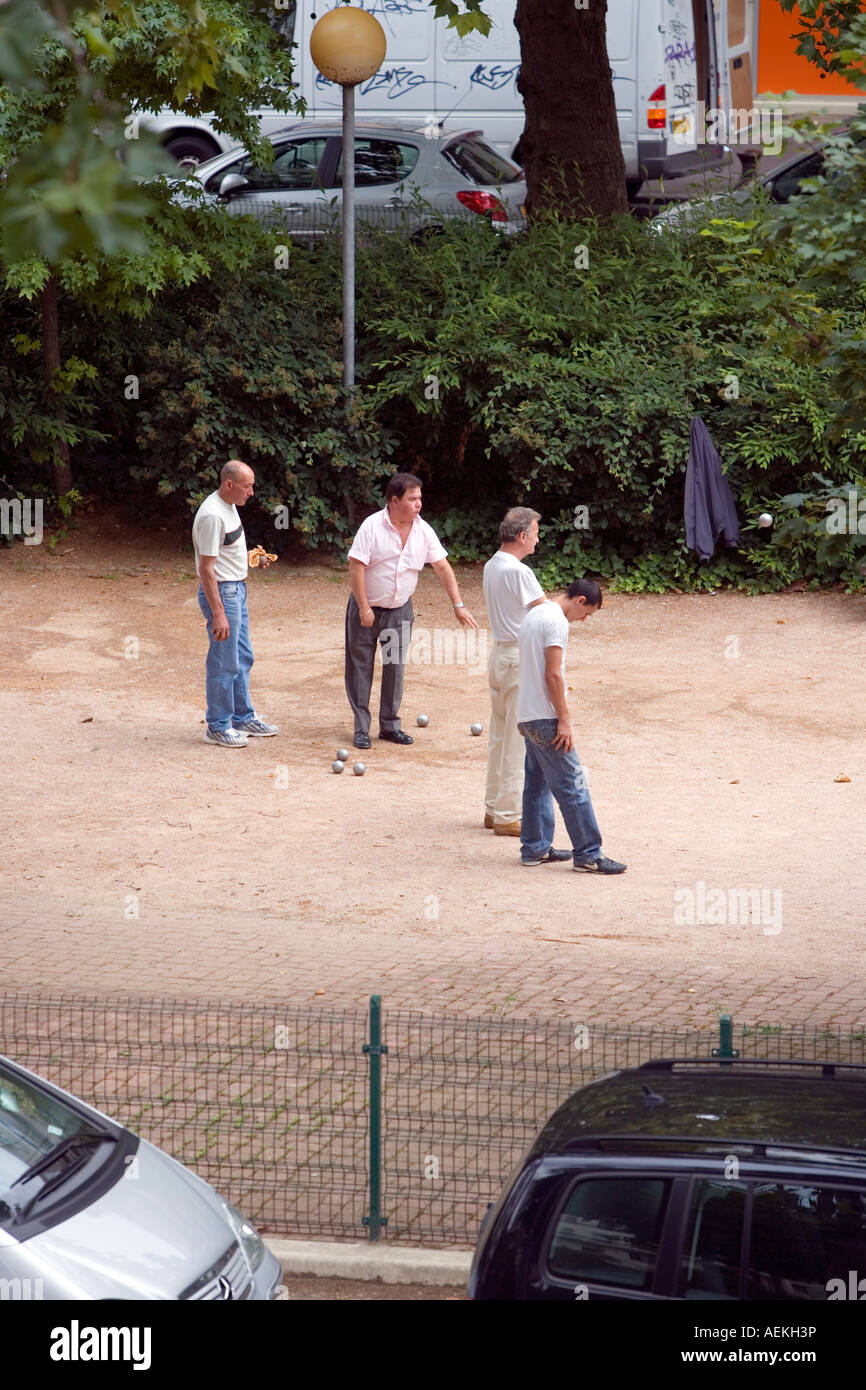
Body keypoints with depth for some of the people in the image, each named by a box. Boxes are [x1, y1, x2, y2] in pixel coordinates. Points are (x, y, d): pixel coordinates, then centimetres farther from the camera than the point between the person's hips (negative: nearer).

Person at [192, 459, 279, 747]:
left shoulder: (229, 506, 9)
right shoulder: (212, 515, -22)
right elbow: (206, 569, -24)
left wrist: (250, 560, 9)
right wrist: (218, 614, -26)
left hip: (237, 590, 10)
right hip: (221, 593, -10)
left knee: (243, 658, 18)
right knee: (224, 664, -2)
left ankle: (243, 718, 29)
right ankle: (218, 727, 8)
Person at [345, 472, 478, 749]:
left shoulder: (423, 530, -3)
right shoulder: (372, 526, -17)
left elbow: (442, 567, 1)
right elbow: (356, 568, -17)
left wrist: (458, 605, -5)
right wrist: (364, 609, -18)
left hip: (400, 610, 4)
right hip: (366, 608, -4)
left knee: (395, 668, 6)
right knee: (361, 667, 1)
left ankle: (390, 725, 17)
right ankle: (361, 729, 8)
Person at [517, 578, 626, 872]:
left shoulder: (534, 615, 15)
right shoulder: (556, 621, -15)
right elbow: (552, 675, -20)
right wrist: (563, 720, -17)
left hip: (526, 716, 10)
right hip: (545, 717, -10)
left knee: (537, 783, 16)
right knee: (572, 786, -6)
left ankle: (535, 848, 20)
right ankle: (588, 855, -5)